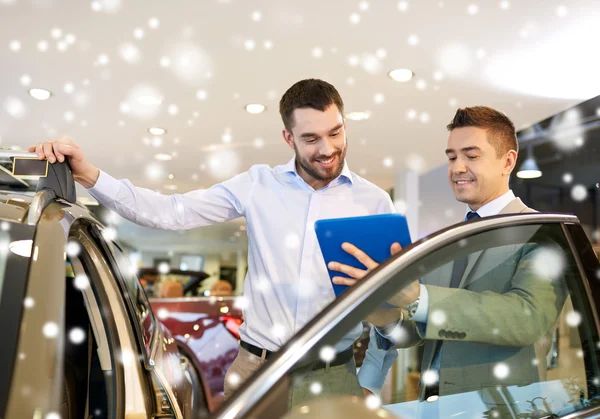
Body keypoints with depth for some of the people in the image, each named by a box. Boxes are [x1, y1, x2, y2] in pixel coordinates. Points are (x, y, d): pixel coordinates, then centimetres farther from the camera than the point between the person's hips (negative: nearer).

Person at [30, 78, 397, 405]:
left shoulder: (374, 201, -3)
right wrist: (88, 175, -14)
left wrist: (371, 381, -7)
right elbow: (168, 213, -5)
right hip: (255, 368, 1)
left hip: (332, 377, 0)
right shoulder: (259, 185, -1)